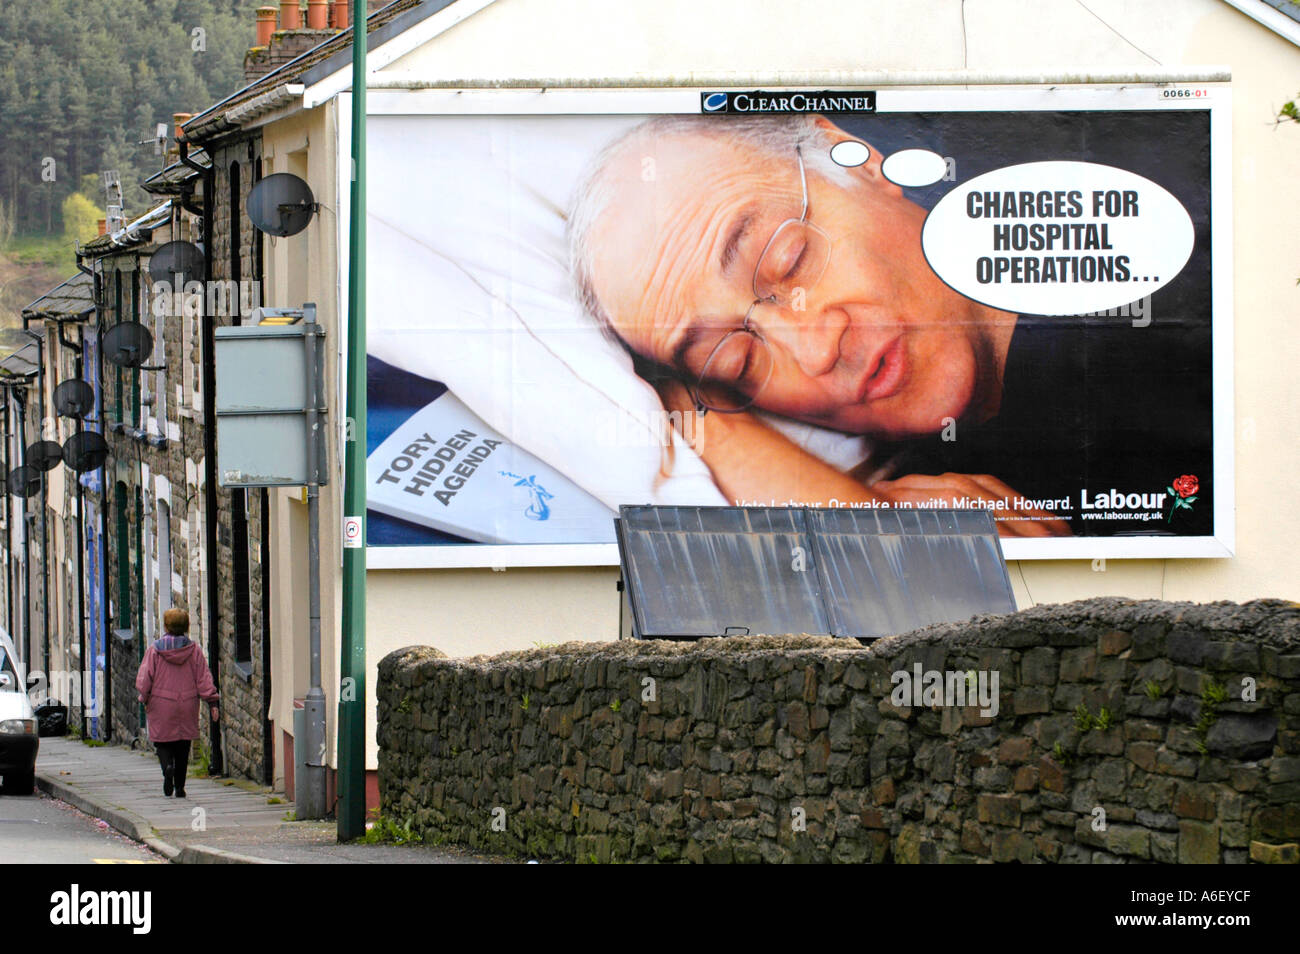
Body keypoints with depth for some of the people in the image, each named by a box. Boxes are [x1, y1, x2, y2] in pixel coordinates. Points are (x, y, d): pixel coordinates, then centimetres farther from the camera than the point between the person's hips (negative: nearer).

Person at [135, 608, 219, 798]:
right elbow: (203, 678, -2)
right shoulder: (194, 650, -1)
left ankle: (167, 767, -24)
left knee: (163, 742, 6)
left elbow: (144, 679, -3)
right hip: (187, 705, 2)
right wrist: (213, 702, 0)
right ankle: (180, 787, 9)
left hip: (161, 705, -2)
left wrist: (145, 698, 13)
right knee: (182, 747, 9)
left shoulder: (155, 650, -5)